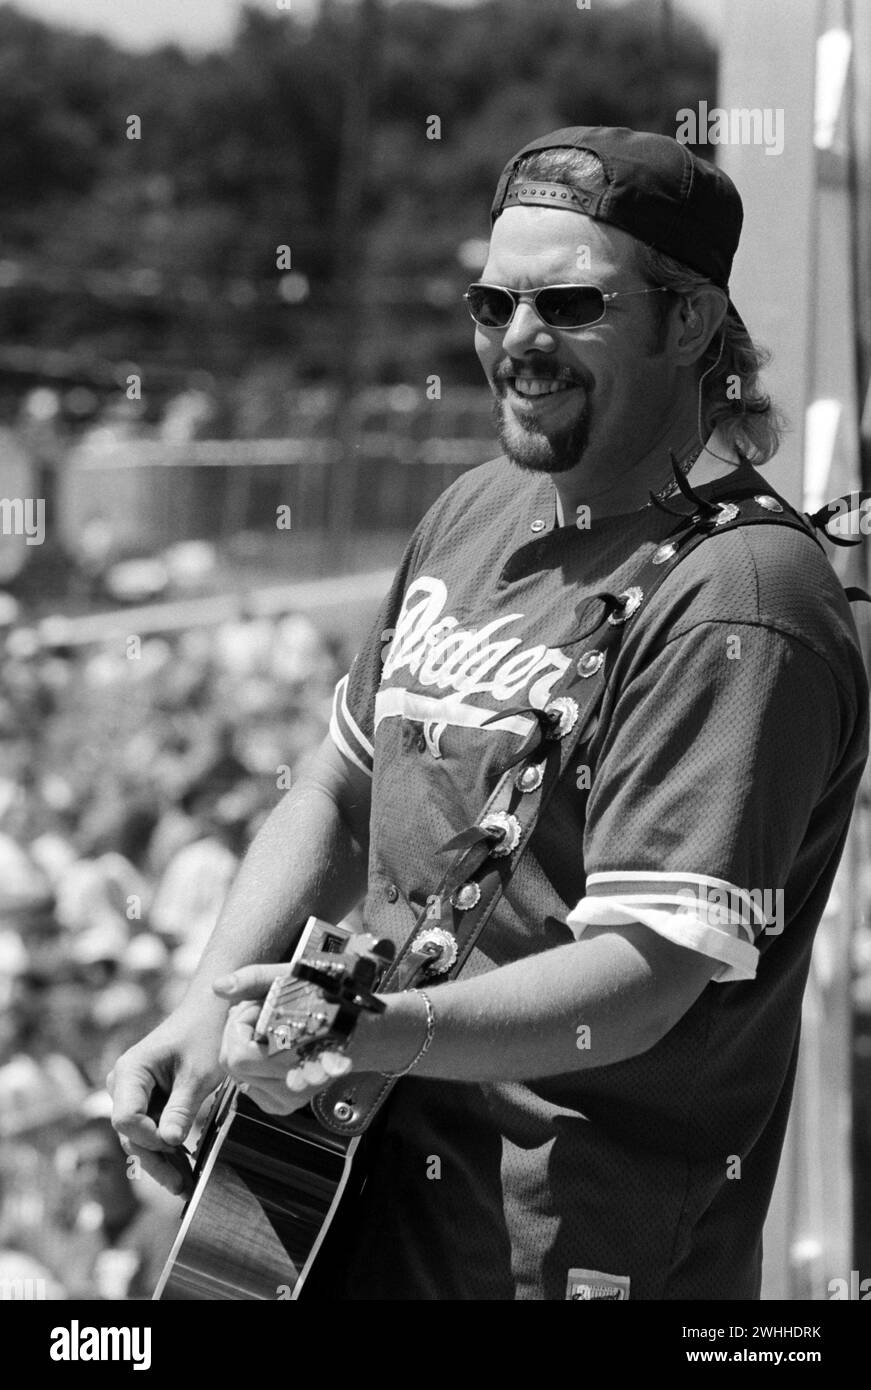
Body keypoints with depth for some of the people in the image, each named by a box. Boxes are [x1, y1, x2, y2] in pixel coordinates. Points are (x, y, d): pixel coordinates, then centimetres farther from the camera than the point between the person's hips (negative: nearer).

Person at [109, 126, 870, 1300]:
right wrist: (213, 1010, -1)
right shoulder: (475, 513, 8)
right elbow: (339, 795, 14)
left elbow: (650, 972, -25)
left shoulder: (733, 604, -20)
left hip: (578, 1240, -7)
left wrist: (376, 1033, -38)